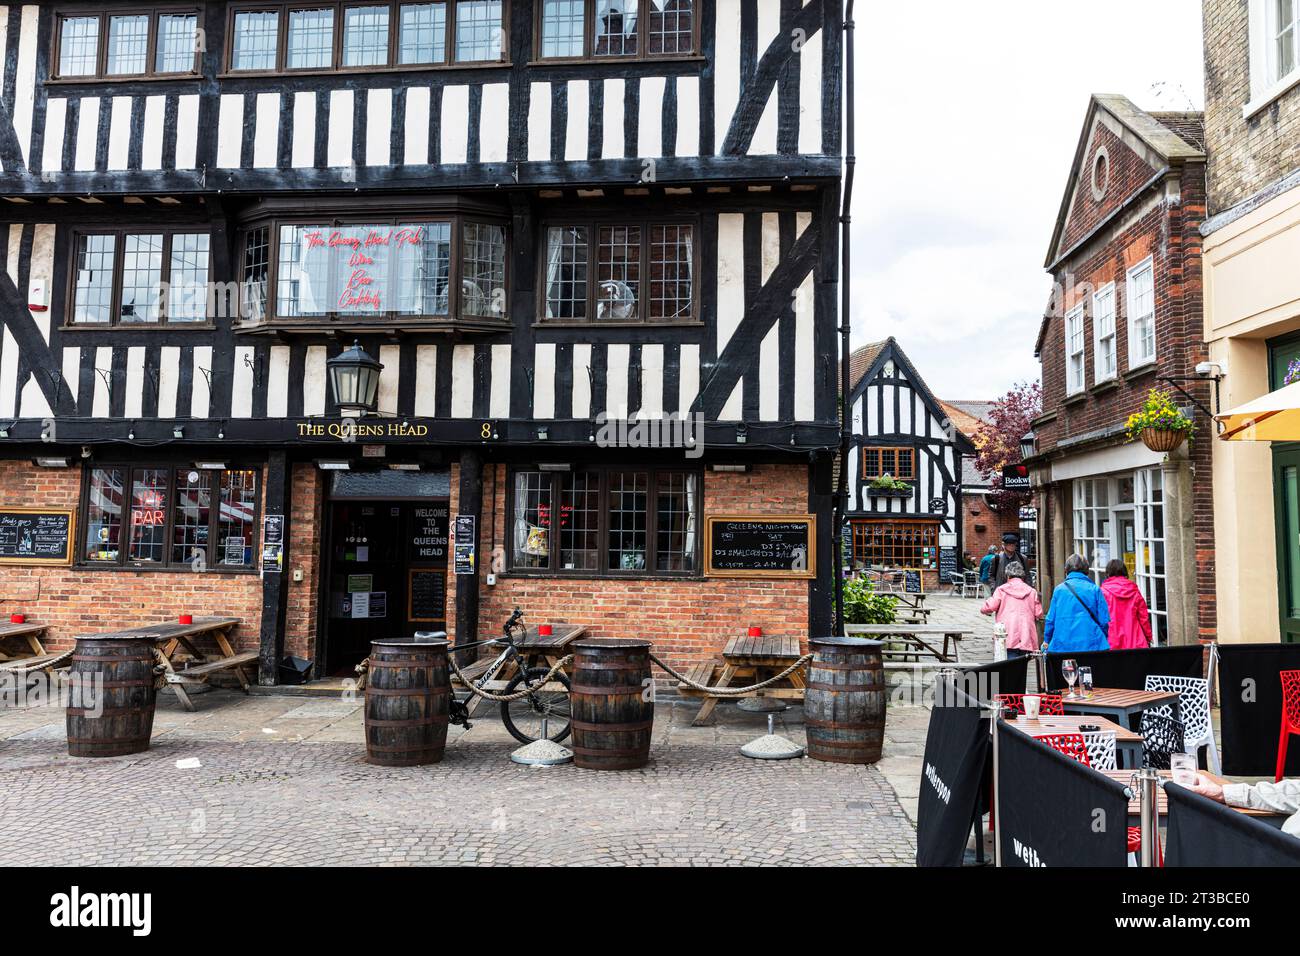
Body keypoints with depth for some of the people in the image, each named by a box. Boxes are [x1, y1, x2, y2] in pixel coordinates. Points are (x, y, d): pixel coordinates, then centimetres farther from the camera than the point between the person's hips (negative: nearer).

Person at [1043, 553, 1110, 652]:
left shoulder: (1059, 589, 3)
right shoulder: (1095, 589, 2)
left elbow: (1051, 619, 5)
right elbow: (1104, 621, 1)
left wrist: (1046, 640, 19)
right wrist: (1102, 640, 18)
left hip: (1063, 646, 1)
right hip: (1091, 646, 0)